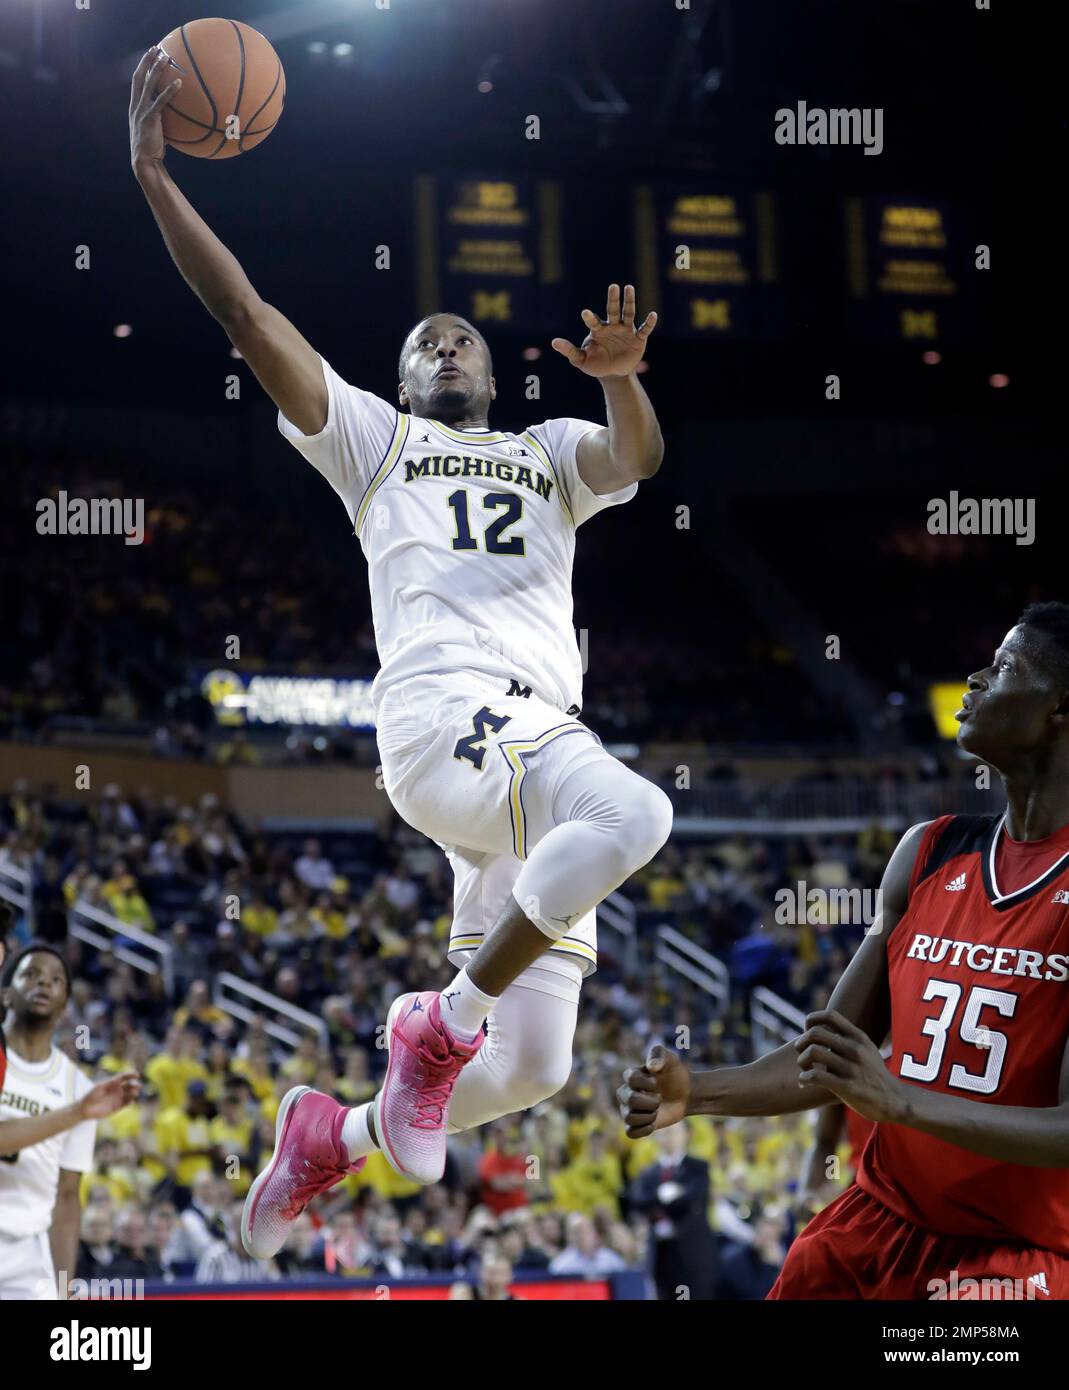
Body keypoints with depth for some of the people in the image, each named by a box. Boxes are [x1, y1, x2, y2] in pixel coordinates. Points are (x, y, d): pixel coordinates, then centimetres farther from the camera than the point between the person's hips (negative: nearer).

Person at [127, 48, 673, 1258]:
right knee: (631, 816, -37)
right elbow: (246, 317, 12)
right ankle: (443, 1023, -19)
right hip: (441, 717, -5)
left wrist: (620, 376, -14)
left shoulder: (553, 453, 31)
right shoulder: (373, 438, 22)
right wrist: (154, 177, 3)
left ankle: (331, 1137, 27)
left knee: (532, 1066, 0)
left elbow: (636, 456, 8)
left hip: (548, 738, 5)